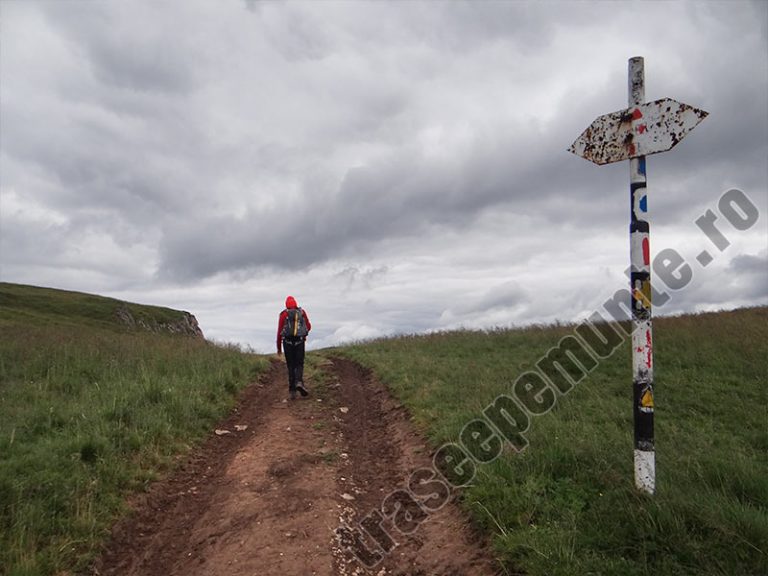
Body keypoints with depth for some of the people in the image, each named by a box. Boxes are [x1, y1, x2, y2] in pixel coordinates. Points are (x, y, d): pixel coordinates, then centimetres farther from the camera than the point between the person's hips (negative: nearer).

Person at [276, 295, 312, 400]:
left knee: (291, 366, 8)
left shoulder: (283, 314, 0)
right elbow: (309, 327, 13)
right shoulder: (302, 312, 6)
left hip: (287, 343, 0)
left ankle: (292, 391, 5)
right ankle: (299, 382, -19)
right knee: (299, 364, 9)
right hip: (300, 342, 0)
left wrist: (279, 347, 6)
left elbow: (279, 331, -1)